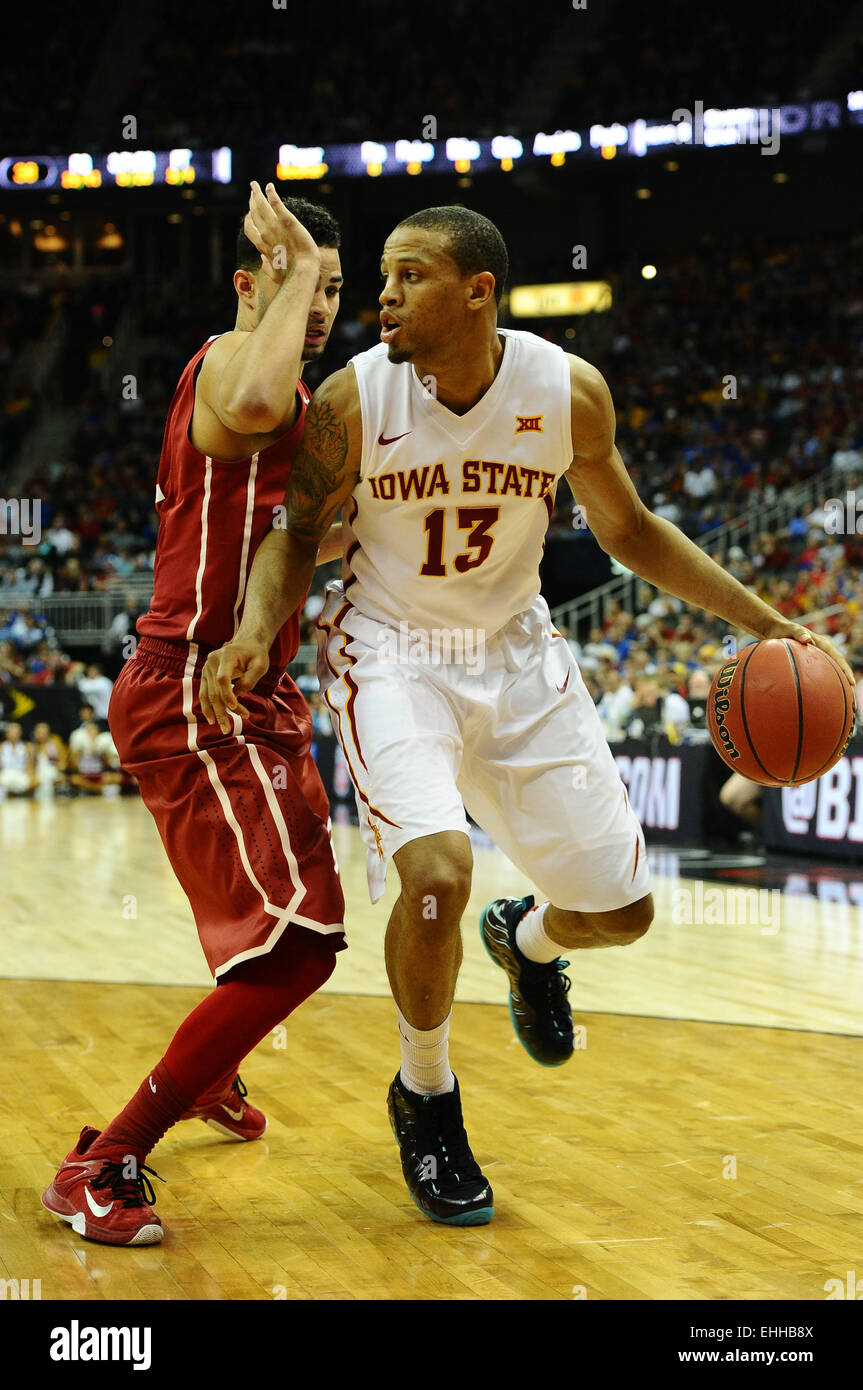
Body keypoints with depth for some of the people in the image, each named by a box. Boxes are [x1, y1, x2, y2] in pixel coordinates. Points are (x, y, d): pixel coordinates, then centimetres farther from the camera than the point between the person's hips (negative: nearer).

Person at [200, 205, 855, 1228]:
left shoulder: (569, 391, -15)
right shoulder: (356, 398, -19)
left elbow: (628, 531, 0)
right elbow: (298, 531, -5)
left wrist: (765, 623, -4)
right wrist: (255, 632, -25)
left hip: (515, 652, 3)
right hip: (389, 652, -3)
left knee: (620, 909, 4)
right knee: (437, 873, -27)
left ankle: (526, 939, 43)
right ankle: (425, 1096, 1)